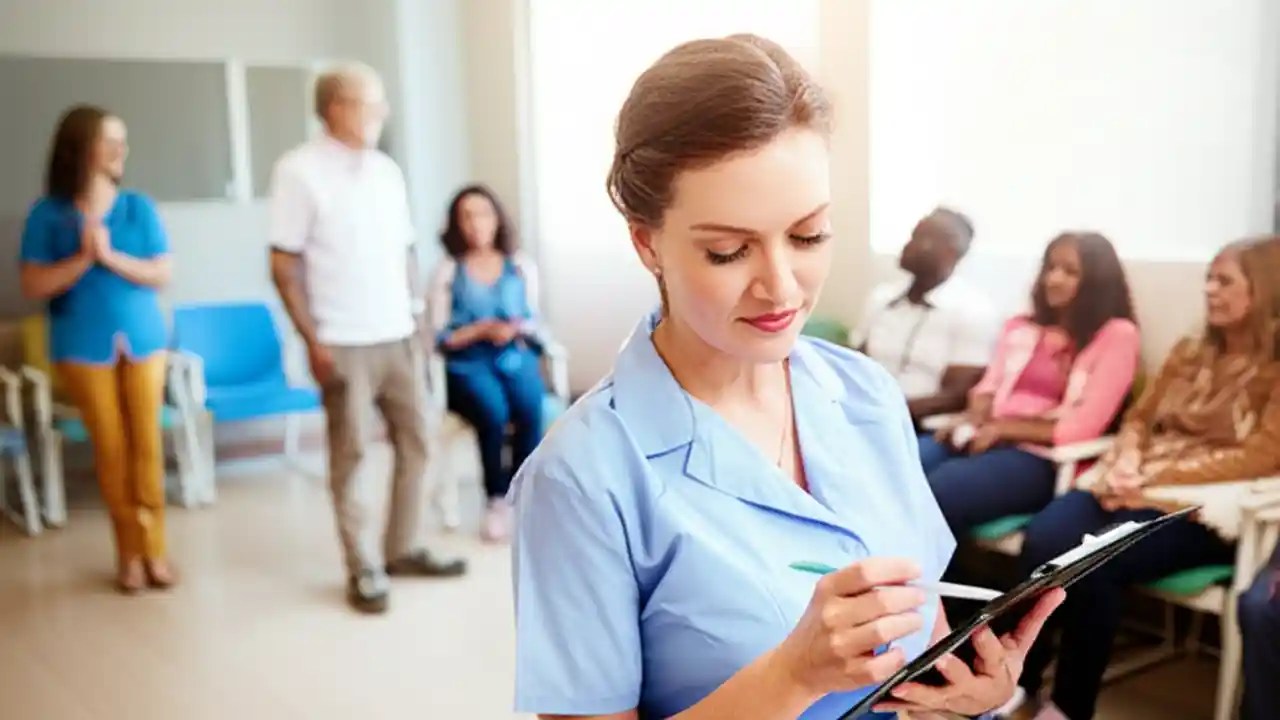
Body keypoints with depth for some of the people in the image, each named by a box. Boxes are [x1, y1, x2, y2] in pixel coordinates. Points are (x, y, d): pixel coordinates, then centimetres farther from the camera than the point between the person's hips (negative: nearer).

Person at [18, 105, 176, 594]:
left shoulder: (139, 208, 2)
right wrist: (83, 259, -17)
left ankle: (153, 548, 10)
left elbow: (162, 274, -2)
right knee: (111, 448, 3)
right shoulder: (48, 214, -2)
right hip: (84, 346, -1)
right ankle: (129, 551, 15)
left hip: (143, 340, 1)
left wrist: (111, 256, -16)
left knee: (147, 444, 1)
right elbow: (33, 286, -5)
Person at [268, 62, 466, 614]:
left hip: (400, 338, 6)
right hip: (344, 345, -6)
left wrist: (415, 319, 12)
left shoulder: (387, 170, 10)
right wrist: (312, 342, -14)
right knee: (350, 456, 2)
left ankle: (404, 550, 25)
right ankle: (363, 570, 13)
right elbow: (284, 266, -9)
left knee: (416, 444, 10)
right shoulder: (299, 170, -8)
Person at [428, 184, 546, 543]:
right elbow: (439, 336, -2)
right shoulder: (447, 272, 2)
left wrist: (515, 329, -9)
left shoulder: (521, 267, 11)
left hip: (516, 357, 2)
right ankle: (498, 501, -13)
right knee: (493, 411, -32)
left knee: (529, 409, -30)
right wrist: (483, 329, -13)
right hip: (469, 364, -2)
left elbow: (535, 322, 12)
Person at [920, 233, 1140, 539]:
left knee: (938, 491, -34)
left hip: (1043, 458, -5)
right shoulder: (1020, 326, 23)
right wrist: (973, 421, -5)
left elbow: (1084, 427, -6)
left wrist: (1005, 428, -9)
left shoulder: (1117, 335, 3)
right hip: (985, 441, 5)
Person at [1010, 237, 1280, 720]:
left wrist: (1158, 476, -16)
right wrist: (1127, 461, -5)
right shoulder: (1189, 353, 21)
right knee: (1042, 540, -25)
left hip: (1200, 503, -5)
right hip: (1136, 487, 5)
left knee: (1095, 565, -31)